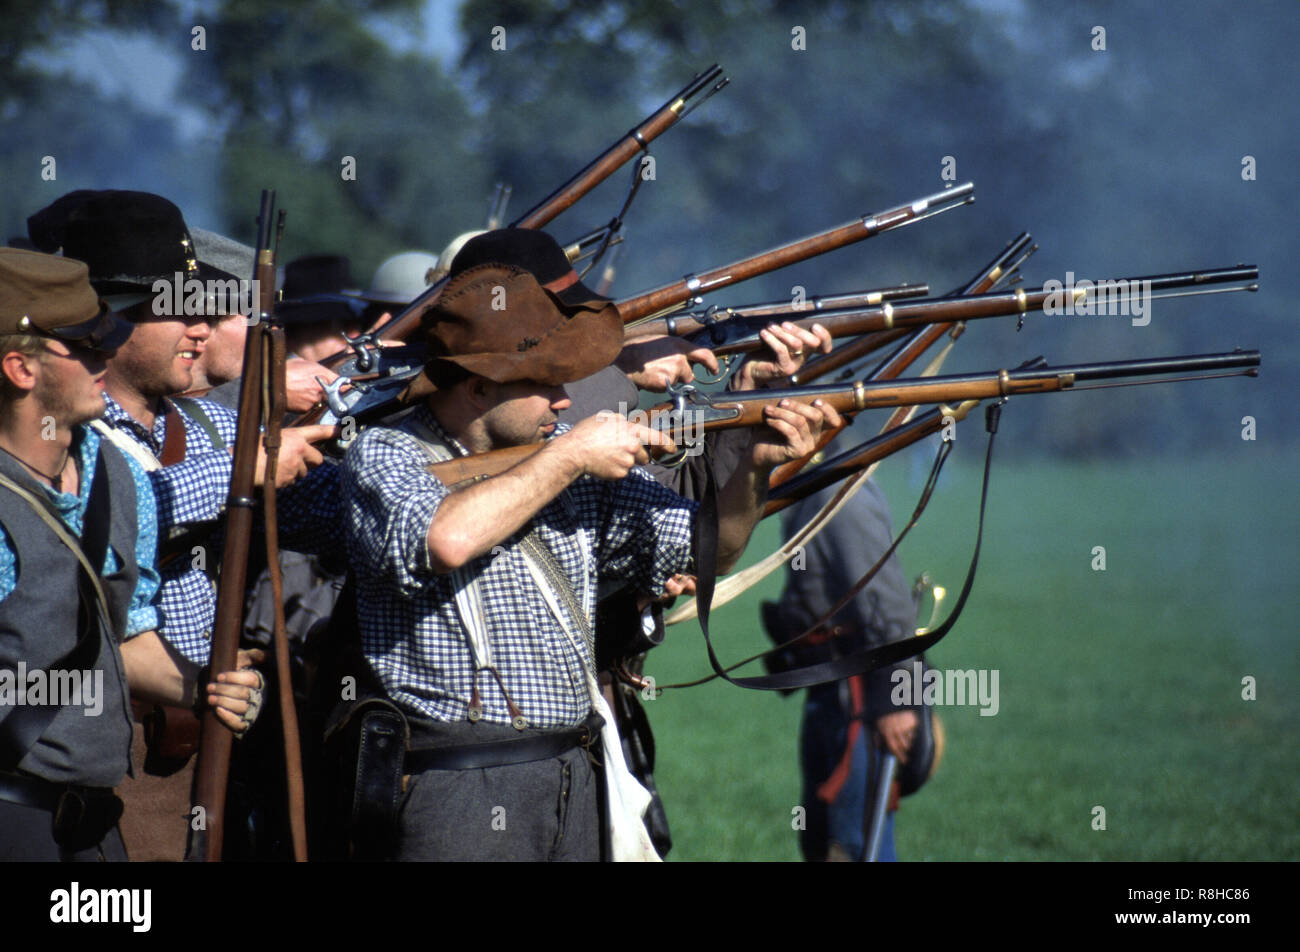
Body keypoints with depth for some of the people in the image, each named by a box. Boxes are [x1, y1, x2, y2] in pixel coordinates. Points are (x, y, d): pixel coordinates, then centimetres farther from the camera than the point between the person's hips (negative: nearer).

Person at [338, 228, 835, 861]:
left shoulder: (562, 454, 12)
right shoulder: (383, 458, -5)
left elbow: (700, 549, 17)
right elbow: (445, 540, -27)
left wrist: (755, 468, -2)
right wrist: (568, 458, -15)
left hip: (576, 784, 6)